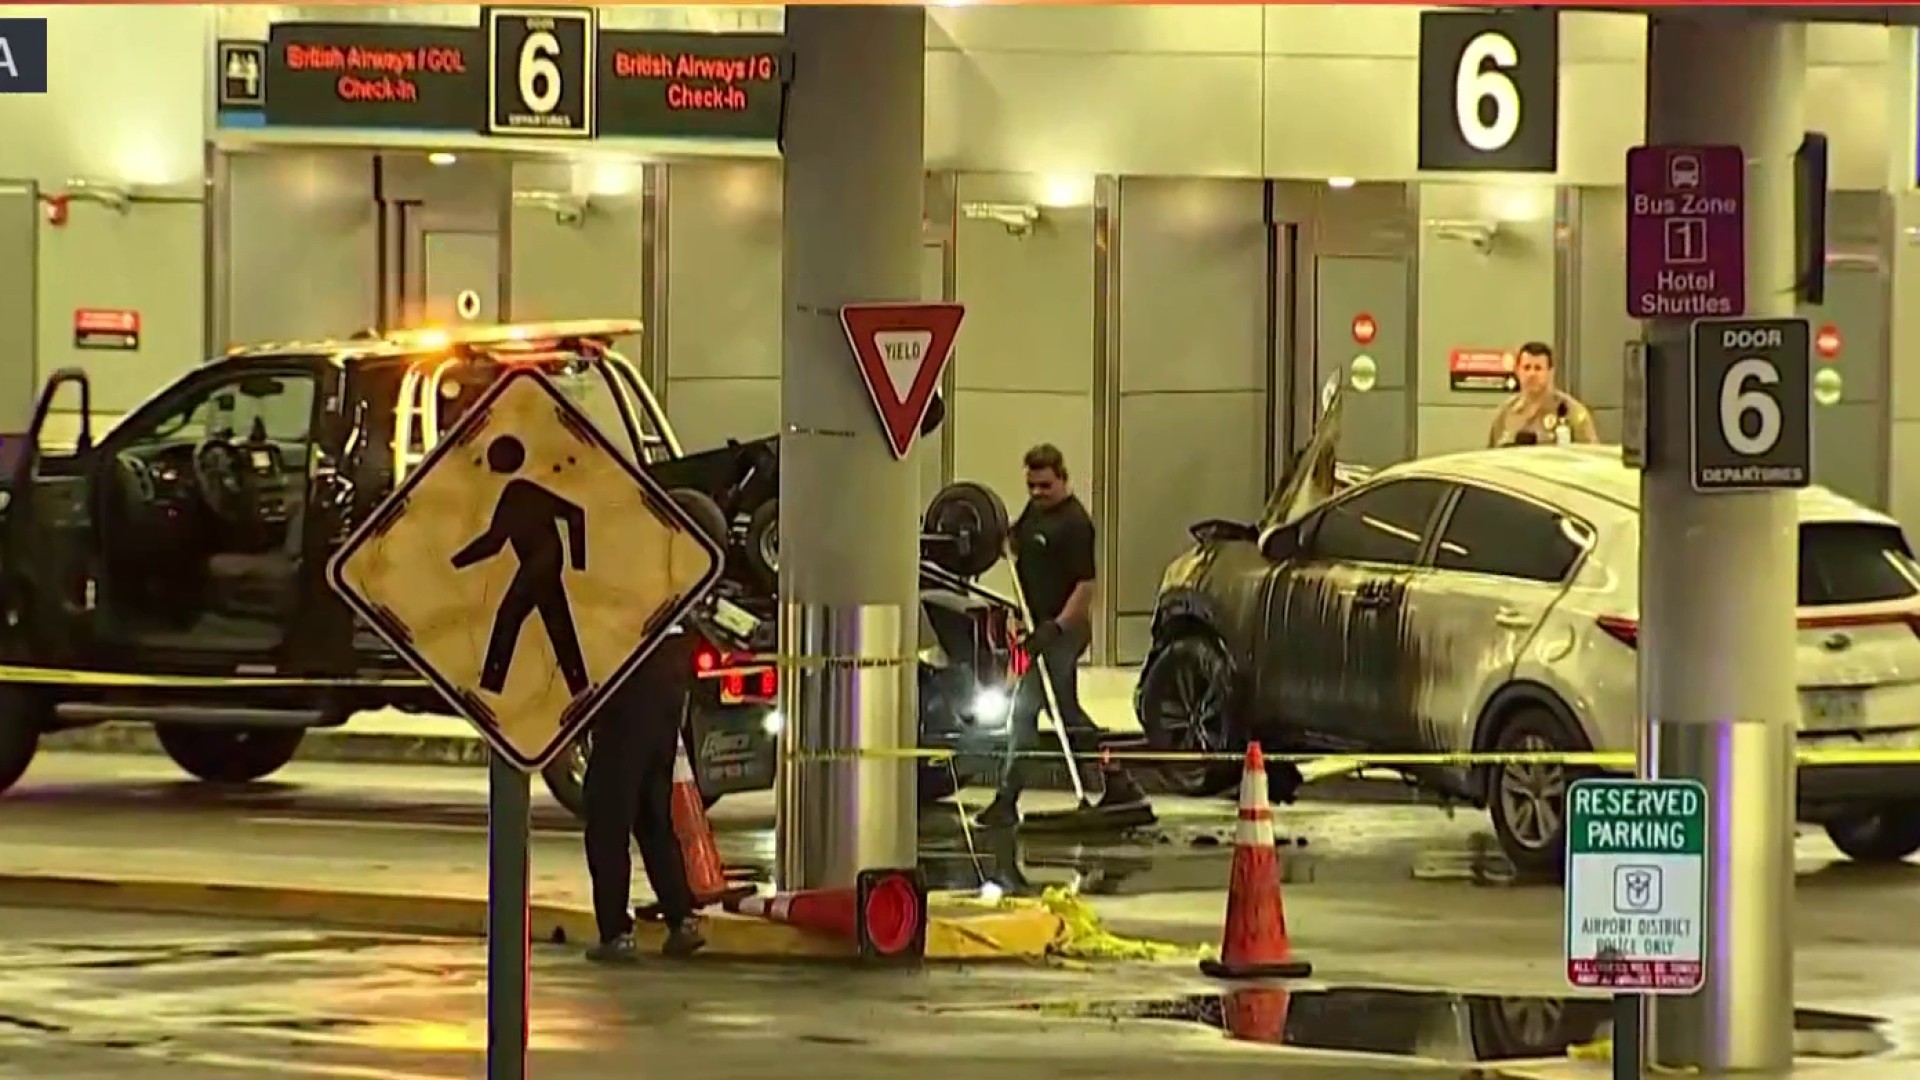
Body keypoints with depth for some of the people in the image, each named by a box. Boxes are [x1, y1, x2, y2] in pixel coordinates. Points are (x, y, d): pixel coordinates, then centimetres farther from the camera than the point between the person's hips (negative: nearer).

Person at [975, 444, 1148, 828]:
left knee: (1024, 710, -10)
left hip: (1061, 629, -10)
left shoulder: (1074, 523, -16)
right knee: (1068, 714, 15)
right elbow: (1018, 548, 28)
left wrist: (1056, 626, -25)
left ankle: (1007, 802, -7)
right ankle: (1118, 783, 22)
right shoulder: (1034, 511, 11)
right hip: (1039, 628, 10)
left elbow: (1086, 585, -19)